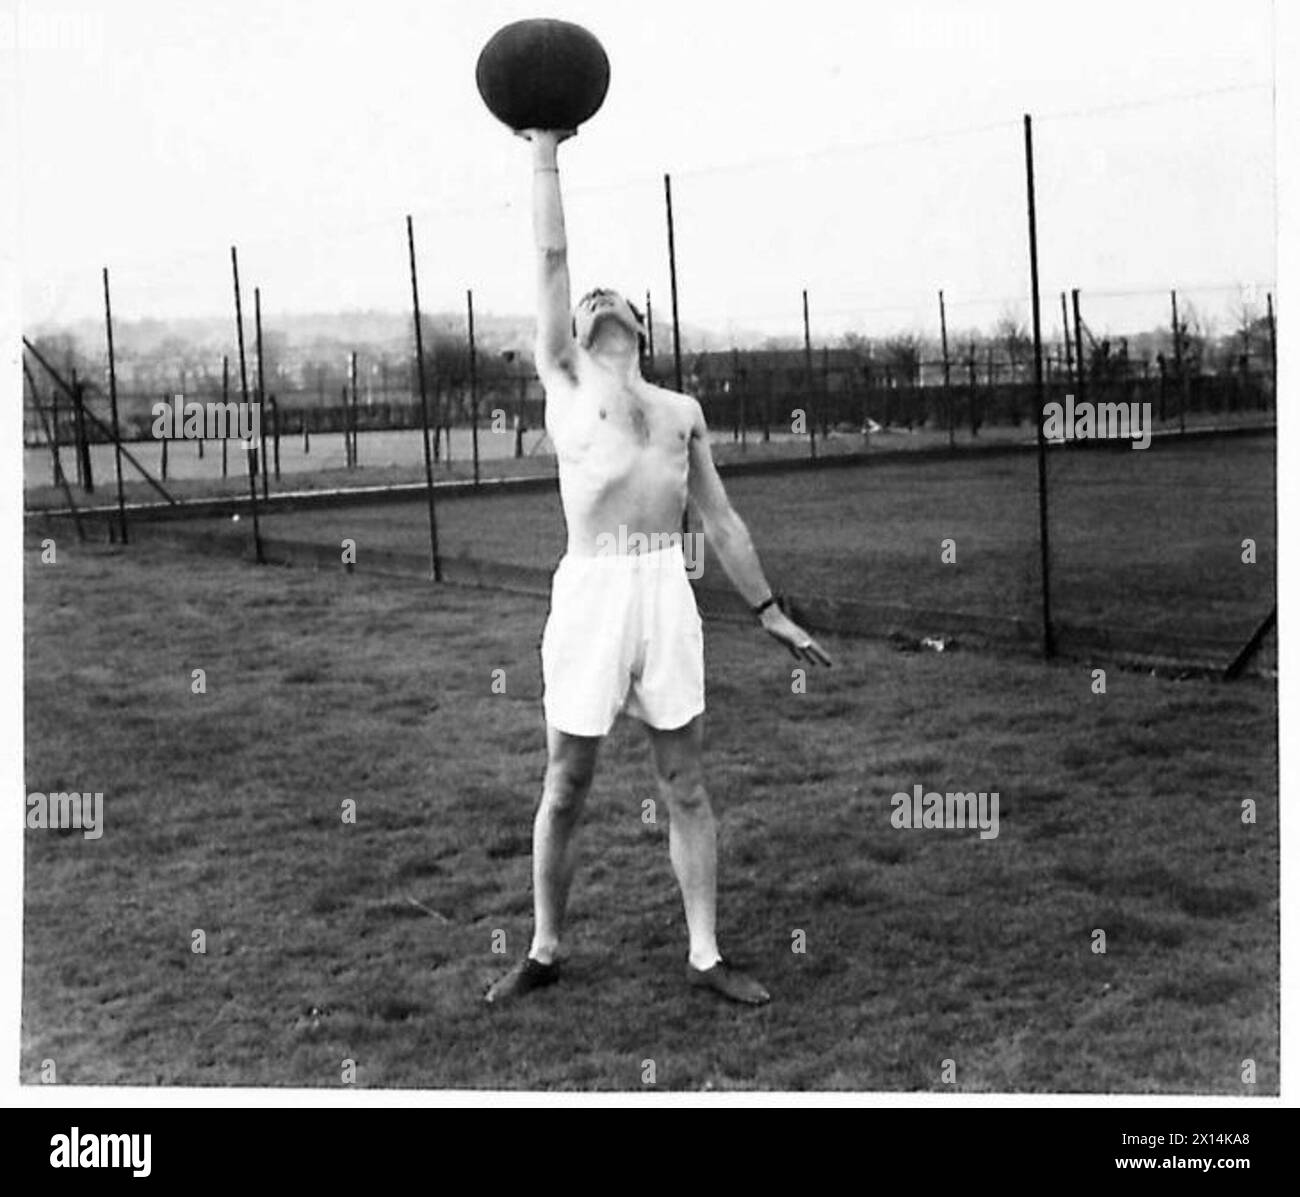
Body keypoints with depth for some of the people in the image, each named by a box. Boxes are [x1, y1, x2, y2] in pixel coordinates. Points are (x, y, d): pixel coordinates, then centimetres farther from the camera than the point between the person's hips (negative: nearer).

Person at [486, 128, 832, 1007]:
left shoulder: (681, 410, 16)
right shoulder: (564, 384, 8)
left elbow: (720, 519, 18)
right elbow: (552, 256, 5)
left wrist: (770, 612, 16)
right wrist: (545, 152, 9)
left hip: (668, 590, 2)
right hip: (590, 589, -2)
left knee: (686, 783, 6)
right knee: (565, 787, 5)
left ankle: (705, 954, 15)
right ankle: (545, 952, 19)